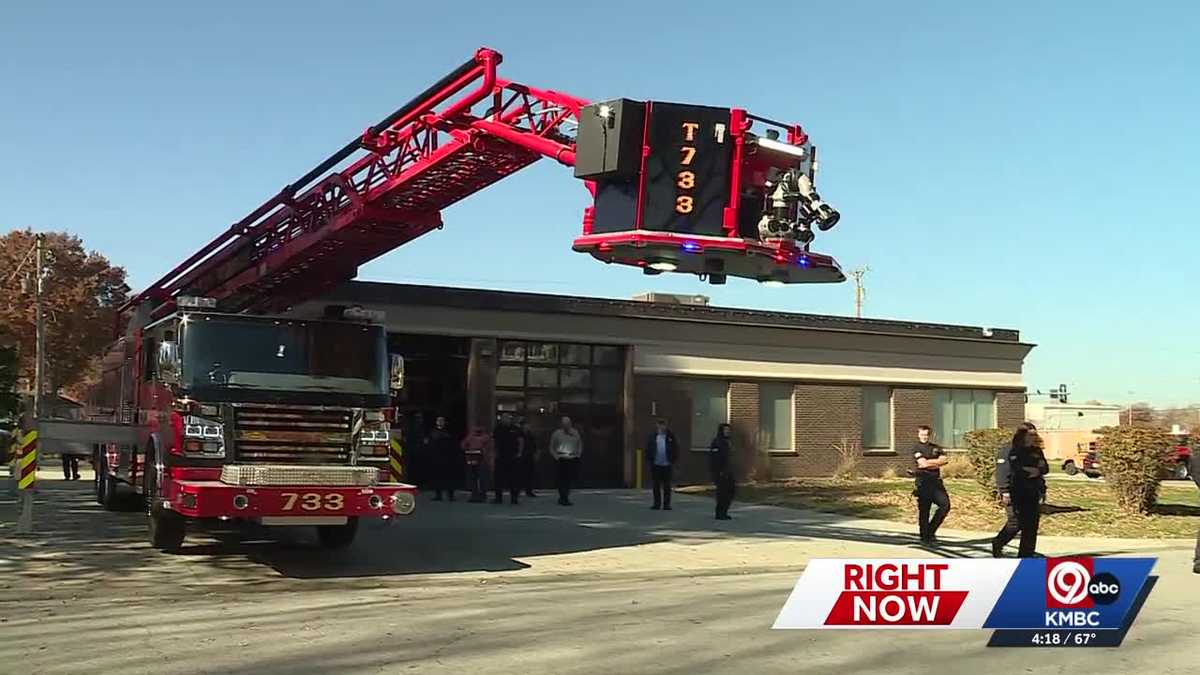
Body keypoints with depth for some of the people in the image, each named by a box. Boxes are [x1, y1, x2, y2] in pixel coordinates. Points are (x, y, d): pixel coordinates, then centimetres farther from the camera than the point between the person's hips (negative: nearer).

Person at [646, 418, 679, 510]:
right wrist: (649, 460, -2)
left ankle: (666, 504, 7)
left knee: (667, 486, 3)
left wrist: (673, 460, -3)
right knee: (656, 485, 8)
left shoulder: (670, 437, 1)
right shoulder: (652, 437, 4)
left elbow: (675, 449, 3)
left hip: (667, 464, -1)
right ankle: (657, 503, 16)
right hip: (655, 465, 1)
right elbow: (648, 449, 6)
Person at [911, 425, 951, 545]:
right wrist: (937, 462, -2)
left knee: (945, 505, -7)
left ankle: (931, 530, 9)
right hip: (923, 482, -5)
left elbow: (944, 460, 0)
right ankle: (925, 538, 7)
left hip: (936, 481, 5)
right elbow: (922, 463, -15)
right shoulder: (917, 448, 0)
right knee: (923, 511, -2)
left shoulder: (936, 447, 16)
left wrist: (929, 462, -10)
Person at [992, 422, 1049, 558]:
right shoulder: (1008, 451, -7)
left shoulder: (1036, 451, 15)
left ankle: (1026, 554, 12)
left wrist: (1038, 471, -1)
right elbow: (1002, 472, -14)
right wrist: (1005, 492, -21)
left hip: (1032, 492, 7)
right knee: (1016, 522, -10)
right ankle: (998, 544, 14)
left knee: (1031, 524, 3)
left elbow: (1045, 468, 21)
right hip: (1014, 493, -7)